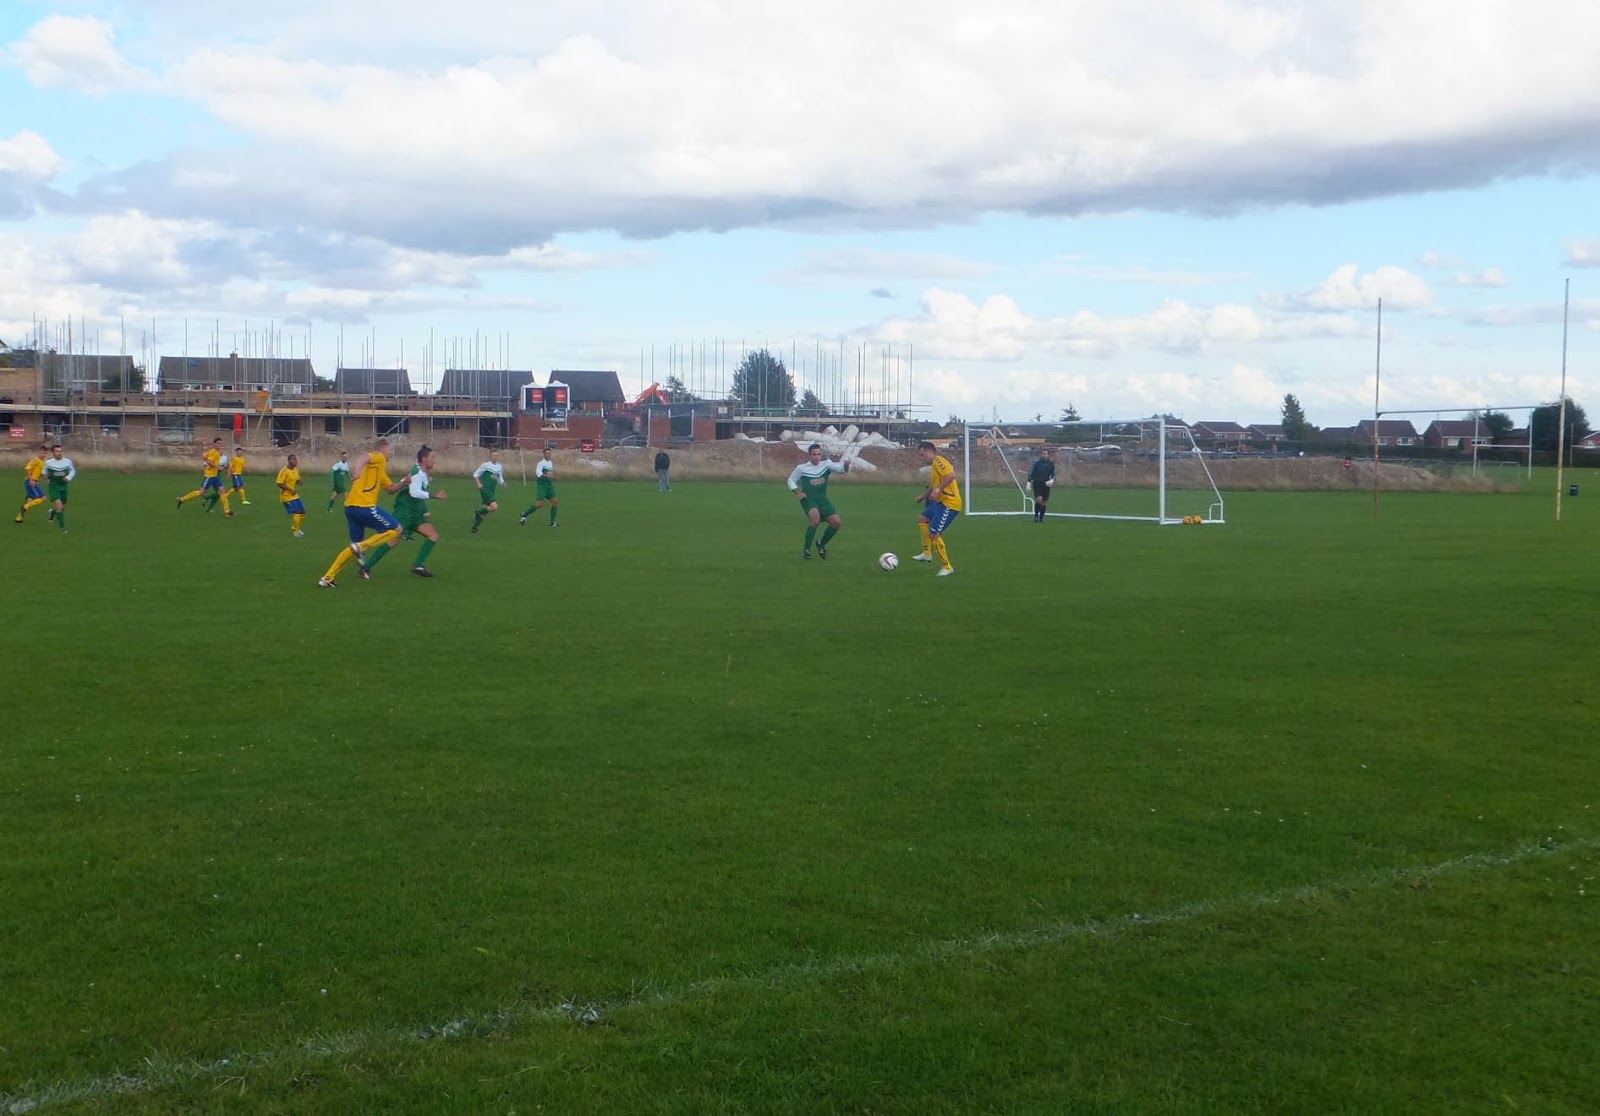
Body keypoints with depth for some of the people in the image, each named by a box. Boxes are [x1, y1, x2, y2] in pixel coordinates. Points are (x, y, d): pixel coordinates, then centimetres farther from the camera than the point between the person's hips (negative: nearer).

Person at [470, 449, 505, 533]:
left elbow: (500, 480, 21)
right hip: (485, 489, -7)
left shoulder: (500, 467, 12)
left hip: (492, 491, 7)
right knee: (494, 507, -21)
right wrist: (478, 484, -11)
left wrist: (503, 484, 0)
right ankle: (478, 513, -2)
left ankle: (474, 527, 20)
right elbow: (475, 474, 3)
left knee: (485, 511, 7)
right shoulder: (486, 465, -5)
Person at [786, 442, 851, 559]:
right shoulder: (801, 468, -3)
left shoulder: (826, 465, 2)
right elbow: (791, 480, 9)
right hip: (808, 500, -4)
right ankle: (806, 550, -17)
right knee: (815, 518, -32)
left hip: (822, 499, 4)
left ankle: (821, 544, 18)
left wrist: (846, 465, -31)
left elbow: (842, 469, -8)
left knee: (837, 522, -10)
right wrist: (797, 492, -8)